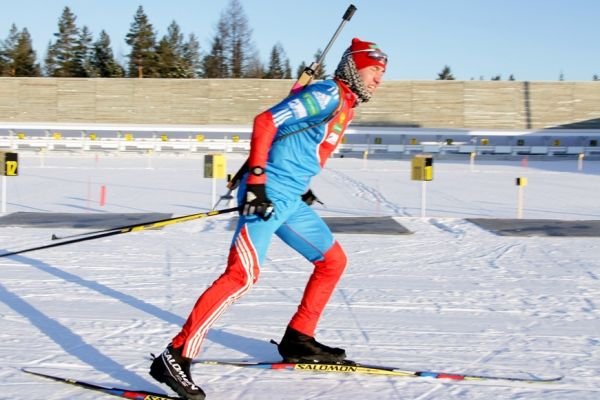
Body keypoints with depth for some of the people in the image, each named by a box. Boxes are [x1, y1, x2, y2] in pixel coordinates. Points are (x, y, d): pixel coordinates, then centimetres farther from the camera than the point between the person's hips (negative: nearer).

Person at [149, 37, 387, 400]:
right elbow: (266, 122, -19)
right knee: (243, 275, -20)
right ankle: (176, 357, -19)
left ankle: (298, 339, 26)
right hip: (267, 195, -10)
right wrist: (256, 180, -23)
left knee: (333, 260, 17)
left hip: (290, 200, 10)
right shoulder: (328, 95, -11)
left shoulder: (346, 106, 19)